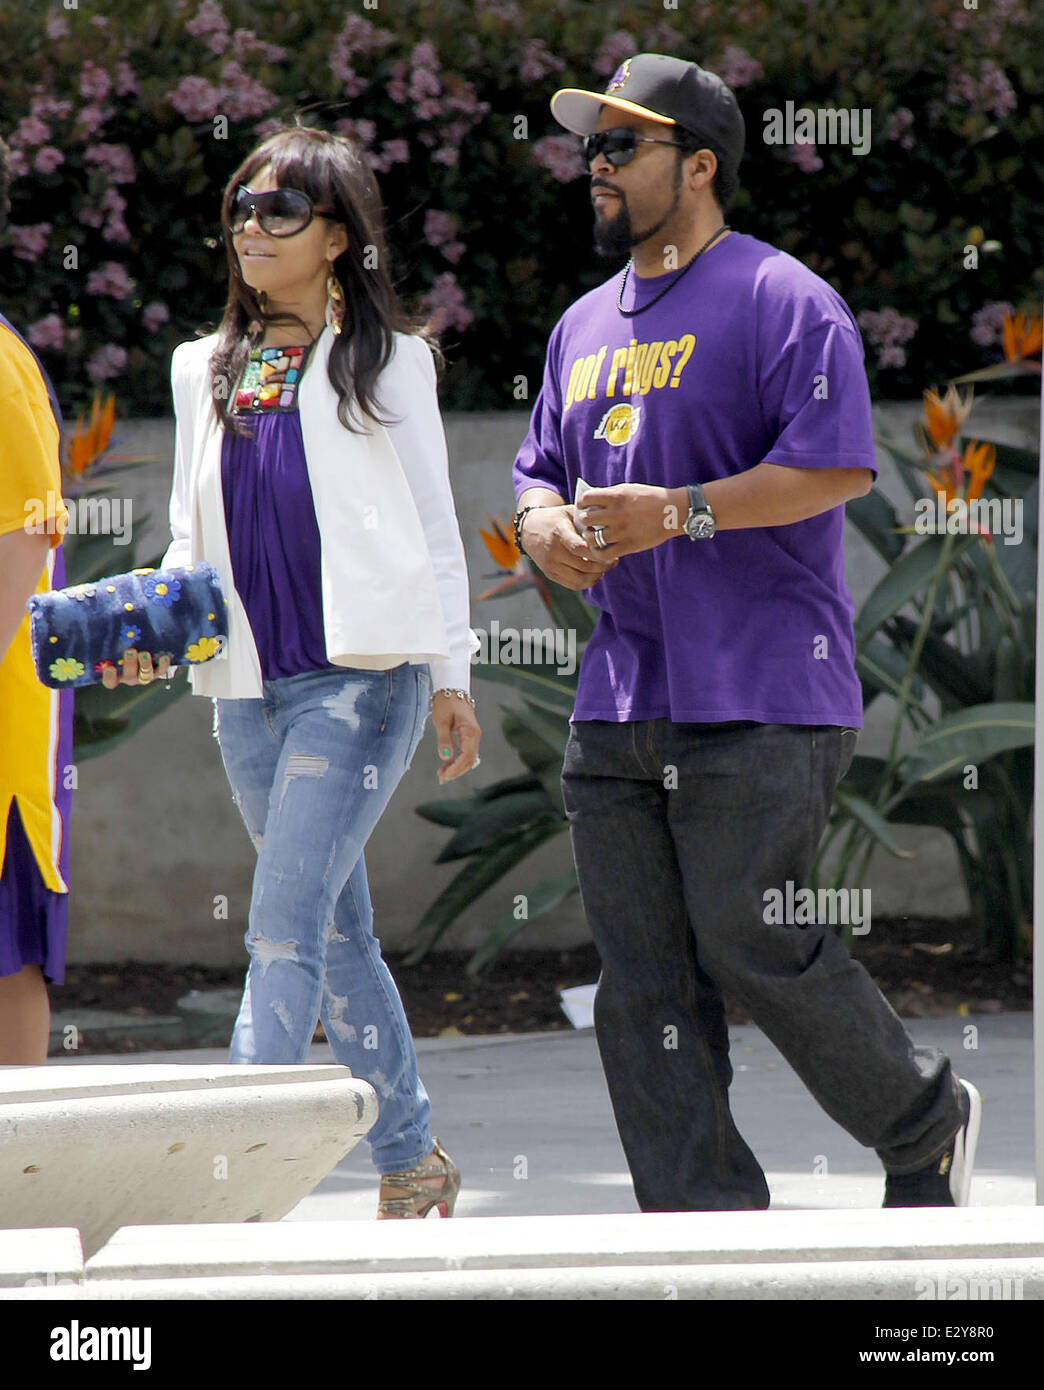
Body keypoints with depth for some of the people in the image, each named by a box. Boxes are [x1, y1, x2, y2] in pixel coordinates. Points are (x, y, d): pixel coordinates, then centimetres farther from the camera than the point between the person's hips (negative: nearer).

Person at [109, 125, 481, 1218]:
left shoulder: (385, 361, 3)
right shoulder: (206, 370, 15)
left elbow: (433, 529, 3)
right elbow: (191, 532, 17)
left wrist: (452, 677, -2)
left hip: (360, 674, -6)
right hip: (246, 682, 6)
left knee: (285, 923, -16)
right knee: (335, 931, 11)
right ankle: (412, 1158, 23)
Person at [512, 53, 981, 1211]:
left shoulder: (782, 301, -5)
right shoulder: (587, 326, 20)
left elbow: (838, 466, -14)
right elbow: (541, 466, 27)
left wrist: (680, 514, -19)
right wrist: (546, 526, 3)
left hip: (761, 698, -8)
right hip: (618, 703, 8)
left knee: (750, 943, -10)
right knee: (642, 976, 2)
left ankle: (926, 1125, 12)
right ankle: (704, 1217, 6)